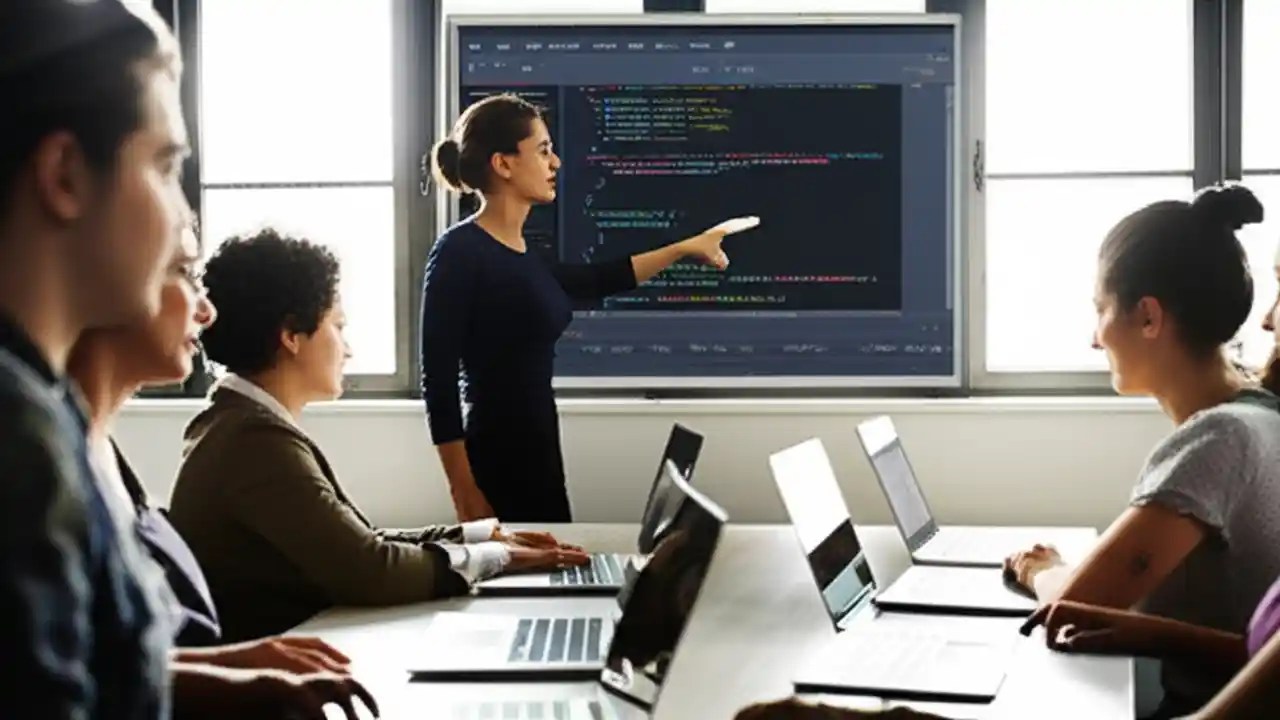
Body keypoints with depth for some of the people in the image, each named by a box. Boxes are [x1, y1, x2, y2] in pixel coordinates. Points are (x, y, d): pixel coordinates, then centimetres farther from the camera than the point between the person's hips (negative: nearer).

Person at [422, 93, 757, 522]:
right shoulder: (460, 252, -13)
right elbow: (439, 380, -15)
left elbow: (593, 281, 29)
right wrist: (465, 491, -17)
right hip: (496, 458, -9)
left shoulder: (524, 250, 11)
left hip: (536, 449, 9)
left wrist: (686, 248, 36)